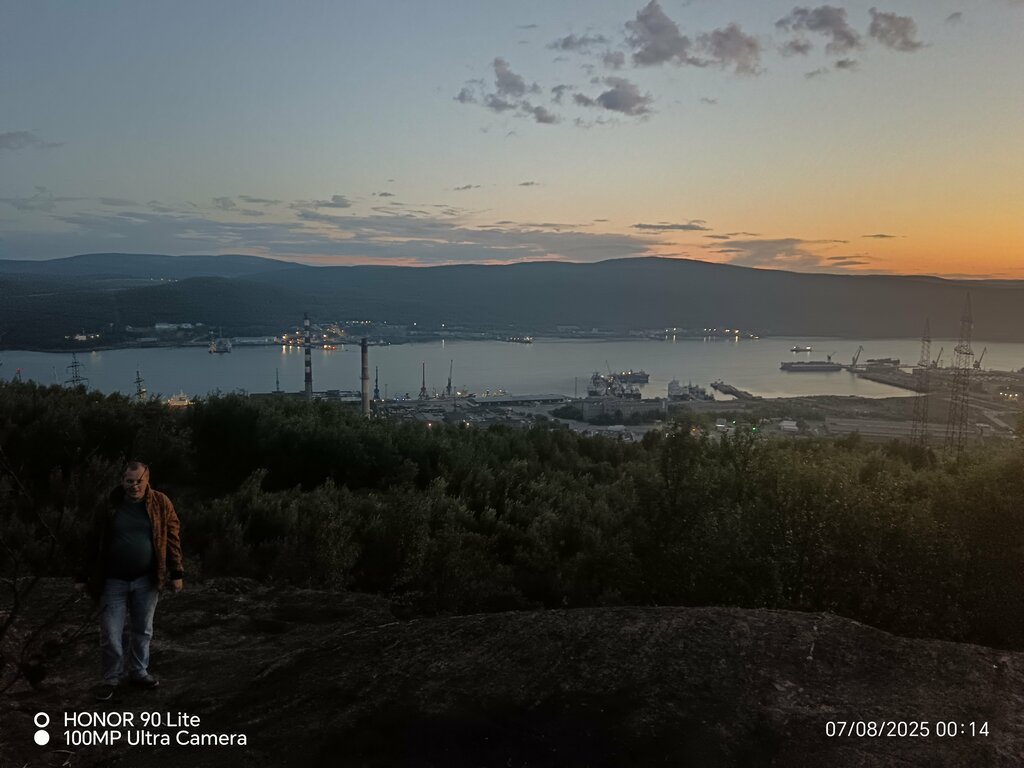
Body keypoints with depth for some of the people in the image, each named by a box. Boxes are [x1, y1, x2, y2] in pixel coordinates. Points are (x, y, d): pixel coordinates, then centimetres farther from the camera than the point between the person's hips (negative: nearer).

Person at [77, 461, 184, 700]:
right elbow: (95, 543, 5)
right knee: (110, 633, 2)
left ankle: (138, 672, 30)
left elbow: (172, 538, -3)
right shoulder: (111, 507, -2)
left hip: (146, 581, 0)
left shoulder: (160, 504, -4)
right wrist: (87, 576, 6)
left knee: (143, 630, 13)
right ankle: (110, 678, 19)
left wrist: (176, 572, -6)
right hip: (114, 581, 0)